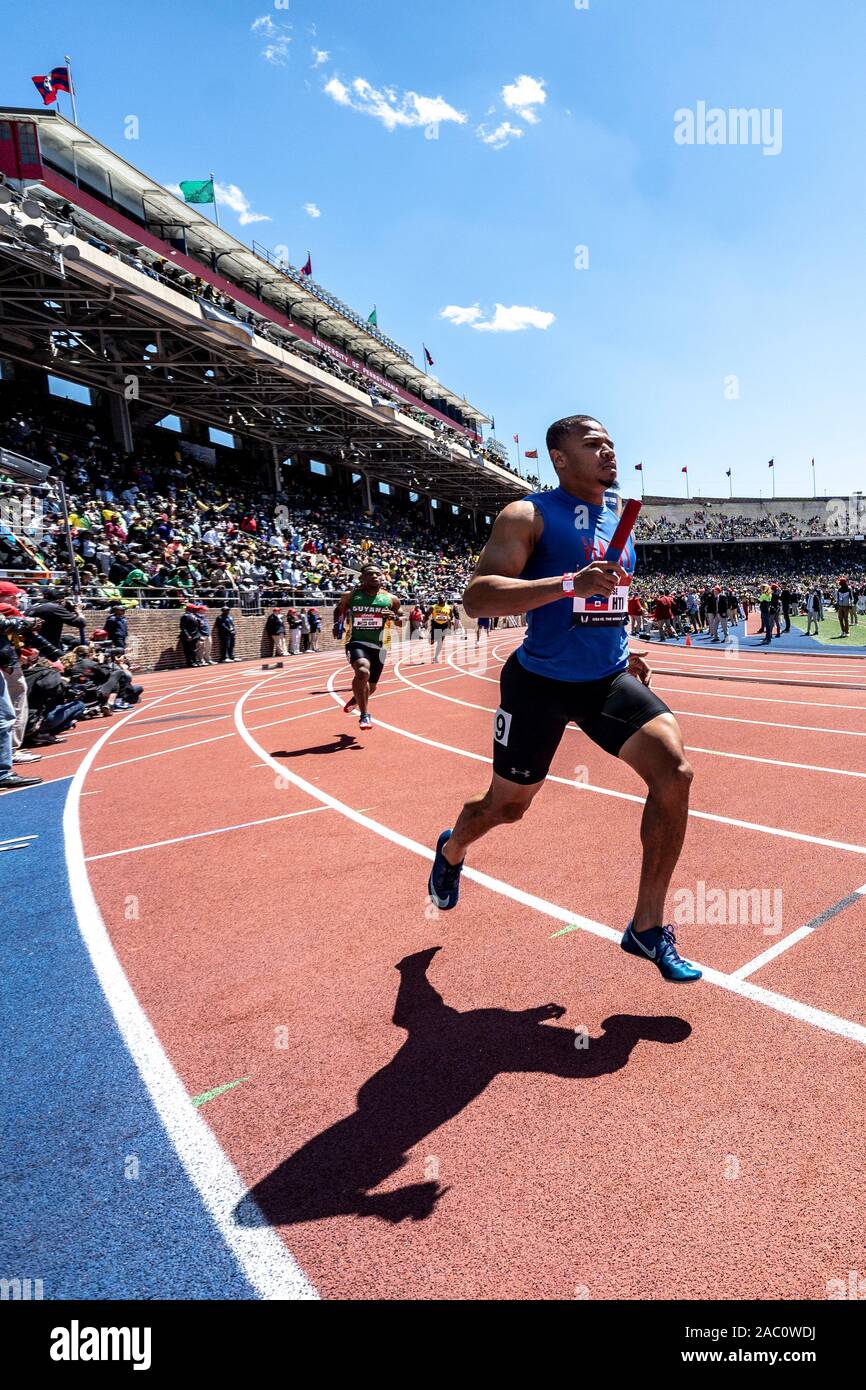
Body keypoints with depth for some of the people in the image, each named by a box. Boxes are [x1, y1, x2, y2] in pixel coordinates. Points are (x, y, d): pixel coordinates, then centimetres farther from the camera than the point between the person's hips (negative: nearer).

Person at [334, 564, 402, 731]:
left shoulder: (391, 599, 1)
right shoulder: (350, 596, 0)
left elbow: (401, 621, 12)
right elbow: (339, 612, 16)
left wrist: (394, 617, -10)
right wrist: (339, 619, -6)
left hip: (379, 646, 3)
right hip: (356, 642, -3)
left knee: (371, 687, 15)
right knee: (362, 672, -33)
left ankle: (355, 699, 53)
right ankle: (365, 715, -20)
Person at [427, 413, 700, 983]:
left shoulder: (618, 523, 12)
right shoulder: (529, 515, -10)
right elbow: (477, 597, -24)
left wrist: (623, 652, 12)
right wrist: (569, 583, -34)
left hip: (609, 680, 5)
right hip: (540, 682, -5)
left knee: (675, 772, -15)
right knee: (508, 804, 9)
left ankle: (648, 926, -1)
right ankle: (451, 851, 46)